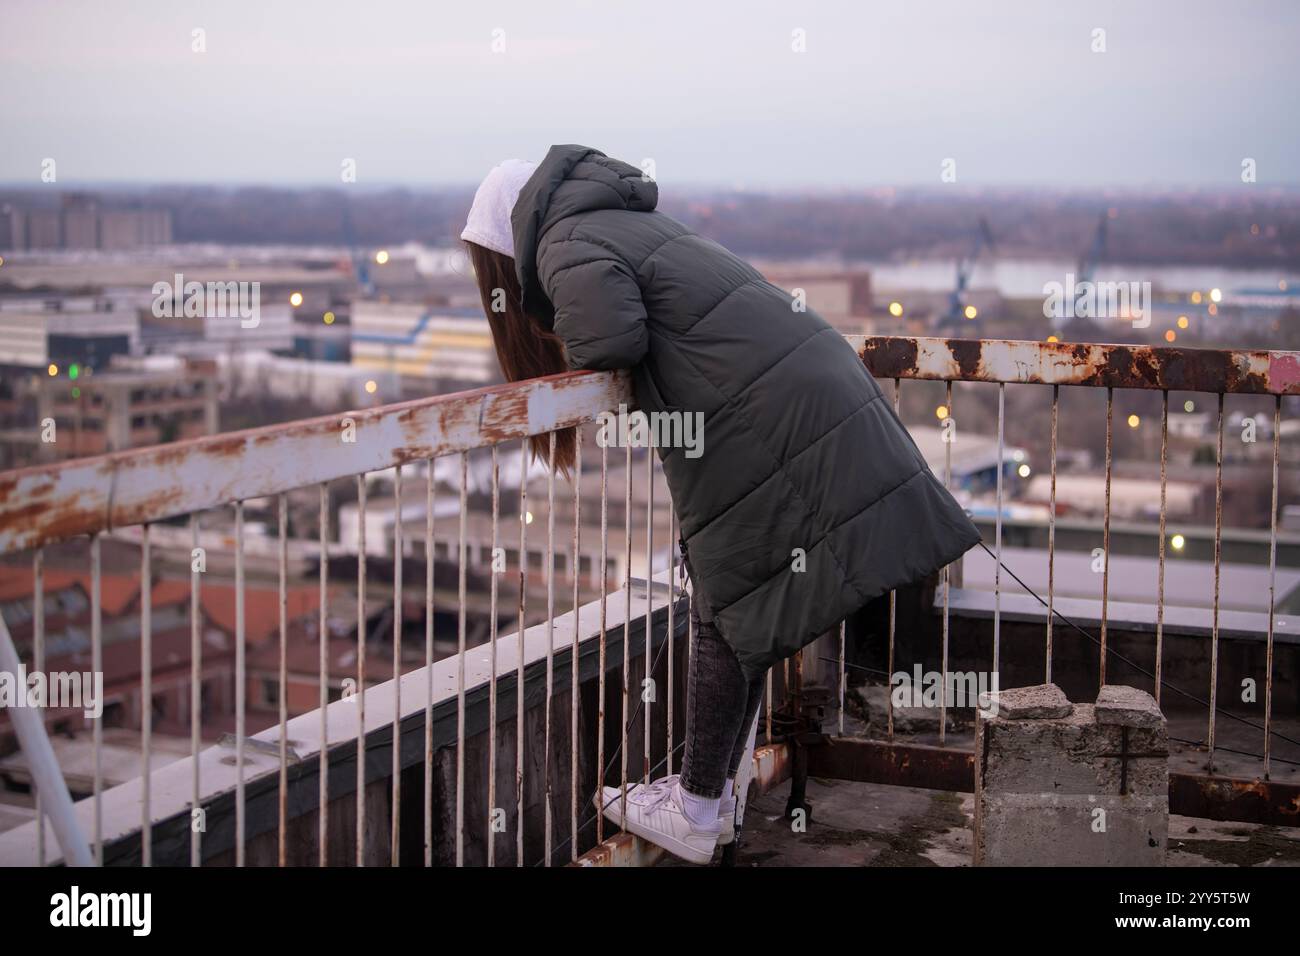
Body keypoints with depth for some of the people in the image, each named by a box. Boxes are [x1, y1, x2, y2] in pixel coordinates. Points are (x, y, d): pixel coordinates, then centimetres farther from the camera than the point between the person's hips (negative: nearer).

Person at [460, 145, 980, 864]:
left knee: (730, 615, 0)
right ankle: (710, 794, 24)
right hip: (818, 390, 9)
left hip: (764, 420, -9)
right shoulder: (629, 219, 24)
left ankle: (695, 817, 11)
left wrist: (576, 352, 0)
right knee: (736, 613, 14)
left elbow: (612, 337, -21)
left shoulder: (567, 244, -5)